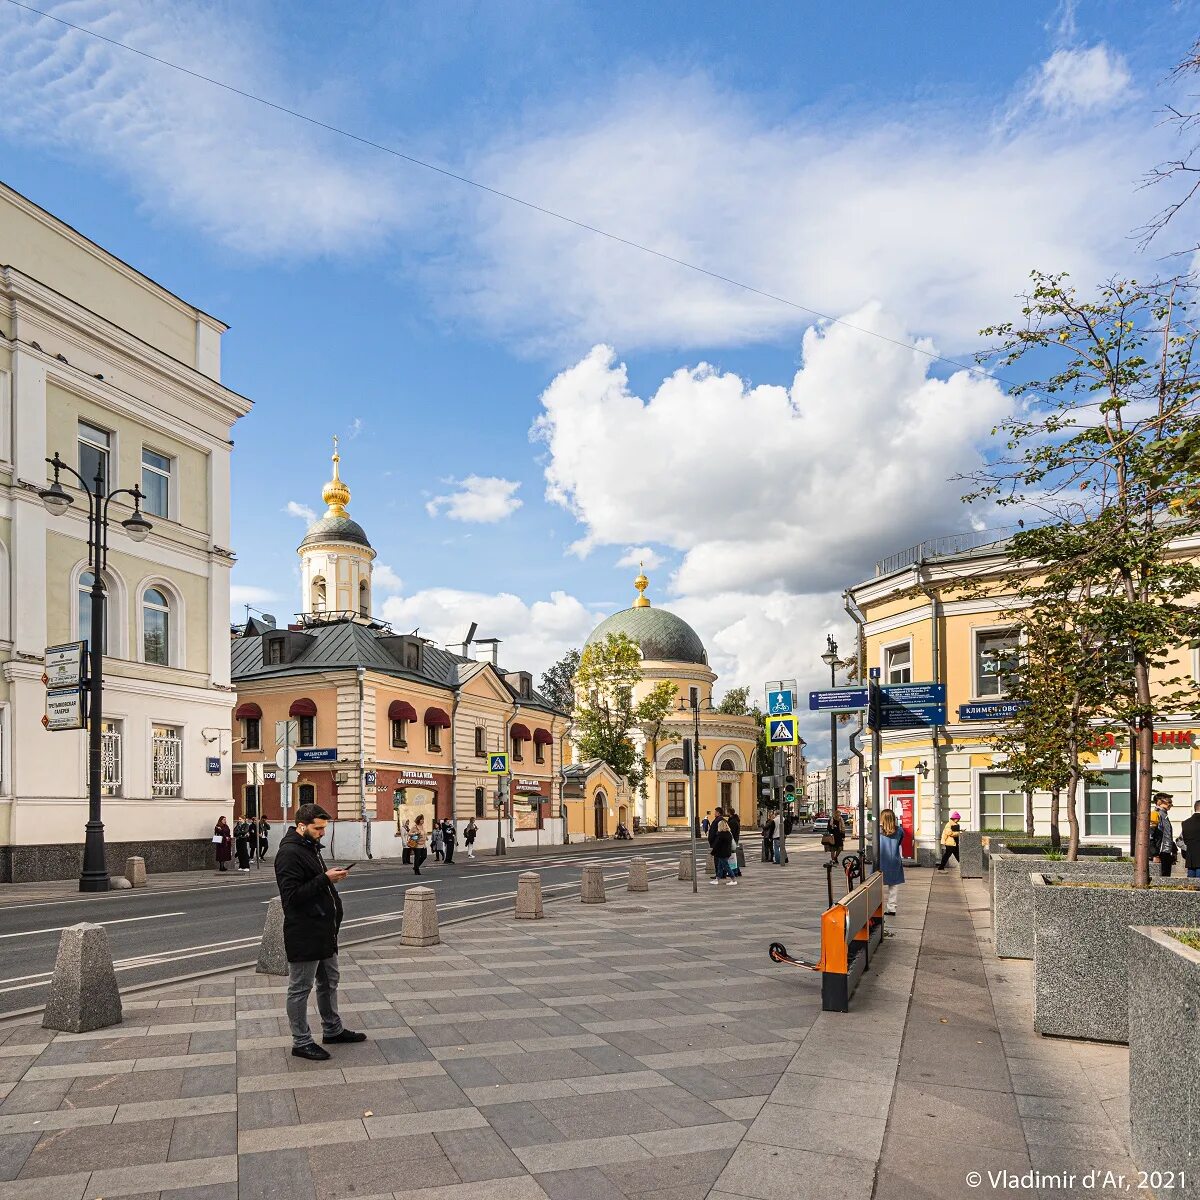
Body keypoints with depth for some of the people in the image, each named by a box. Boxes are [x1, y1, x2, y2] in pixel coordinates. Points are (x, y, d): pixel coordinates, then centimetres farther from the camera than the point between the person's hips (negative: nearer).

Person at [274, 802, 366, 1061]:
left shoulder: (311, 847, 12)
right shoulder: (289, 853, -20)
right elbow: (291, 895, -26)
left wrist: (331, 876, 7)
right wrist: (325, 879, -26)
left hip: (323, 930, 10)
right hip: (303, 933, -10)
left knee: (329, 982, 21)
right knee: (300, 988, 4)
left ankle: (333, 1030, 35)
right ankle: (301, 1042, 15)